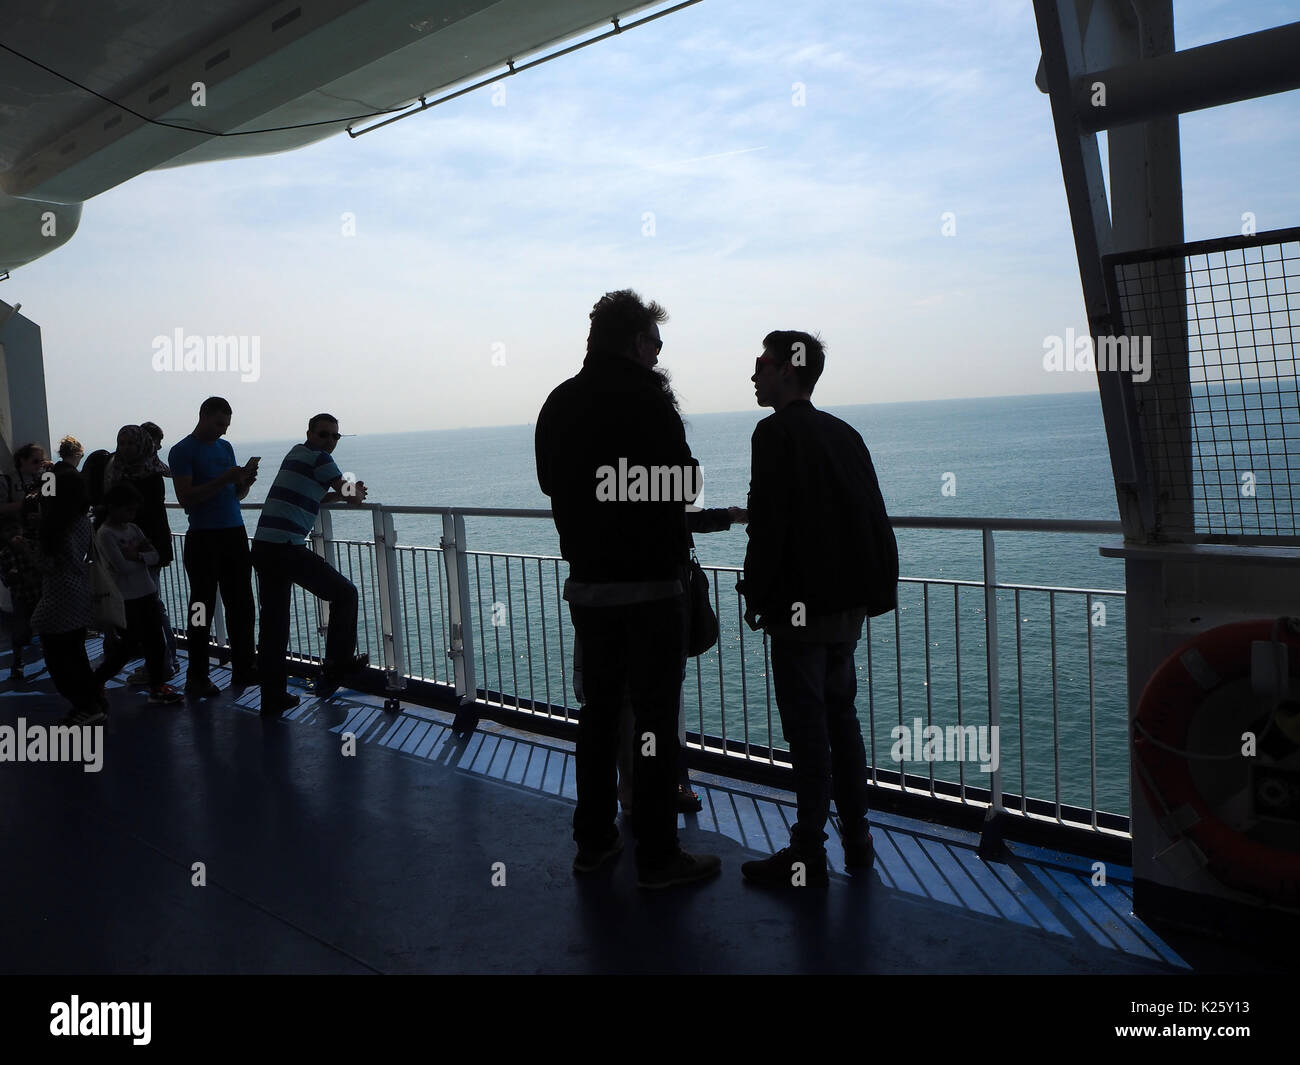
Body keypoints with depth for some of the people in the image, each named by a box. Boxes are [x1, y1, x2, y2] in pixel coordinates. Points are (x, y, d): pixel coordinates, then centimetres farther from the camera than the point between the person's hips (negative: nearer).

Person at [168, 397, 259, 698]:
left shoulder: (226, 447, 16)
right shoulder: (182, 451, -4)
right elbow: (186, 497, -14)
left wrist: (246, 481, -1)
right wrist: (224, 480, -20)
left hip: (235, 533, 6)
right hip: (203, 538, -6)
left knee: (241, 605, 7)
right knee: (202, 608, -2)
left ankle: (243, 670, 15)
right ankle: (197, 678, 6)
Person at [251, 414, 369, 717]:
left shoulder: (296, 453, 22)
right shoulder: (319, 457, -3)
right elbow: (348, 492, -6)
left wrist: (339, 493, 21)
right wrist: (356, 493, 16)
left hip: (262, 547, 9)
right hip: (287, 549, -9)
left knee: (273, 624, 10)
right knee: (344, 594, 7)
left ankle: (272, 698, 14)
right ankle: (337, 667, 9)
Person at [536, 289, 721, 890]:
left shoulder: (558, 404, 7)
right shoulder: (647, 400, -14)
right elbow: (685, 485, -14)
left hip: (587, 583, 7)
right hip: (650, 584, -6)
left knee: (598, 709, 16)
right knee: (655, 716, 1)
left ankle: (593, 841, 25)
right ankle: (657, 856, 8)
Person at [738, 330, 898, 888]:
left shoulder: (776, 432, -11)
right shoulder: (845, 433, 12)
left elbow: (768, 522, -18)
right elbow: (874, 520, 14)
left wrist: (756, 596, -10)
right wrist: (875, 592, 18)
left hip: (799, 607, -8)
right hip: (848, 603, 8)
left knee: (807, 726, -2)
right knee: (841, 716, 16)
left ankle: (808, 855, 6)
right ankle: (857, 838, 25)